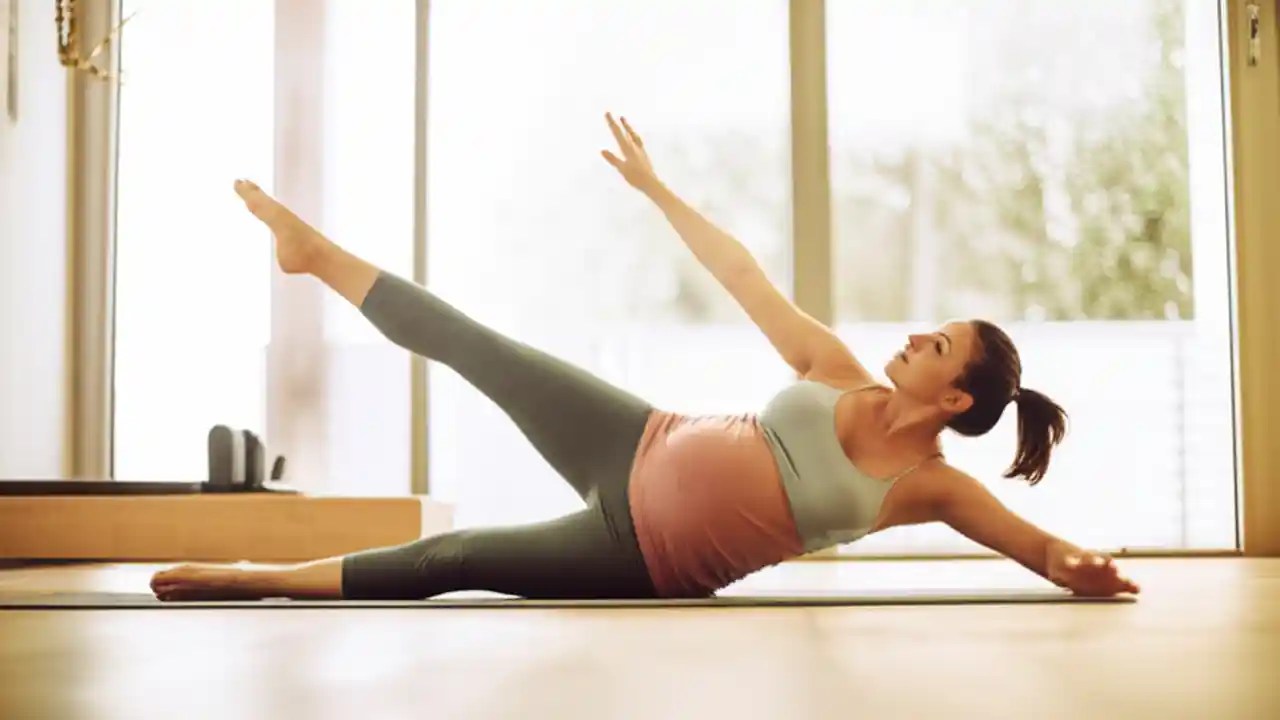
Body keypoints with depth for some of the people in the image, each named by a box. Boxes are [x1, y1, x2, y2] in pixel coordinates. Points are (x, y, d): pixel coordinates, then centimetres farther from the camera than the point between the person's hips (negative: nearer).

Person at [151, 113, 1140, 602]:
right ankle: (316, 252, 16)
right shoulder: (842, 380, -3)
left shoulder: (931, 487, -9)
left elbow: (1040, 545, -7)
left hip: (649, 562, -2)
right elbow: (743, 276, -2)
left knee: (450, 561, -7)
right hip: (636, 451, 3)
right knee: (474, 349, -2)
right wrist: (655, 187, -1)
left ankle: (264, 577, 11)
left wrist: (1083, 570, -32)